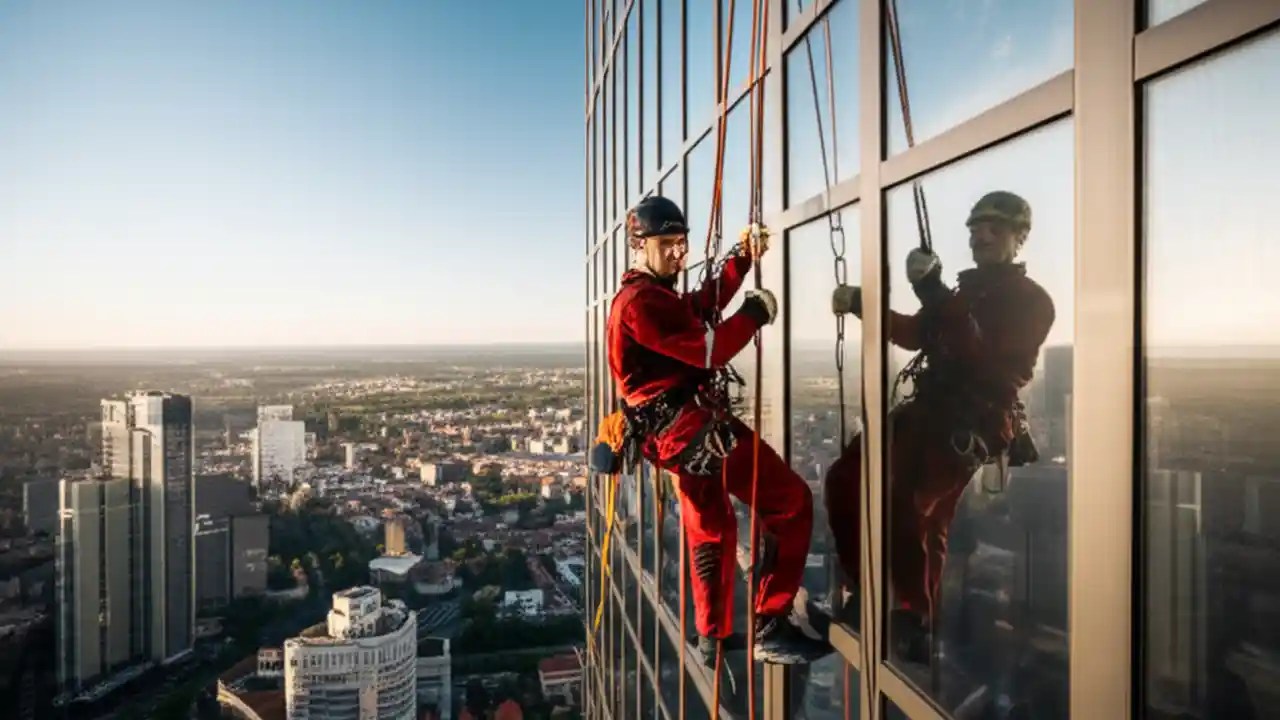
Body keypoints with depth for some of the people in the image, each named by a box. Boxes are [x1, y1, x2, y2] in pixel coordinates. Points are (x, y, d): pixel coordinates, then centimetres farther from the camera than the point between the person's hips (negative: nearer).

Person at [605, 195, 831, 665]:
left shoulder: (645, 295, 18)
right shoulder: (642, 300, -16)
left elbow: (704, 306, 23)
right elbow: (708, 349, -21)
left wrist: (742, 258, 14)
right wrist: (755, 313, -7)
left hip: (683, 428, 11)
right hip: (693, 427, -11)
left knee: (711, 527, 22)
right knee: (791, 502, -8)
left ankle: (714, 635, 35)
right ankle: (770, 627, -6)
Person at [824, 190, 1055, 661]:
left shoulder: (1032, 302, -3)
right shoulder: (966, 287, 19)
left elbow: (986, 362, -19)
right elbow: (915, 334, 26)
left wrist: (937, 297, -26)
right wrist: (861, 304, 14)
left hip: (971, 424, -8)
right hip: (927, 408, 8)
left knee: (913, 512, -22)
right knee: (845, 479, 1)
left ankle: (914, 625, -3)